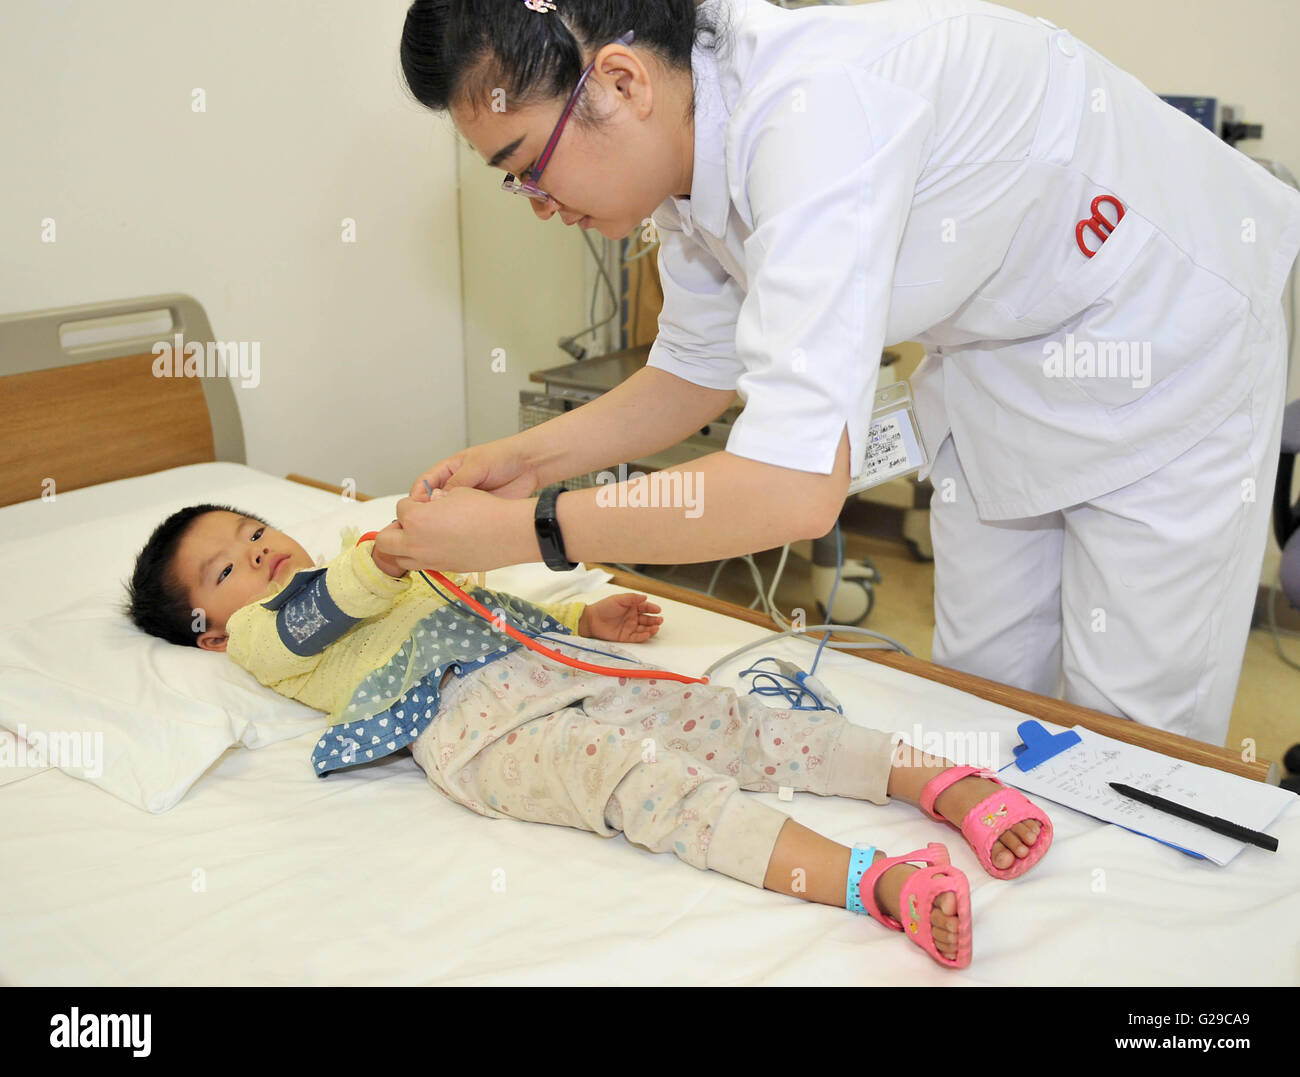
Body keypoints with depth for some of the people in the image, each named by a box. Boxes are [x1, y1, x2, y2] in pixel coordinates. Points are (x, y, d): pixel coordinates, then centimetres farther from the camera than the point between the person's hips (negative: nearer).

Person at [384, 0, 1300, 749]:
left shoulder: (820, 110, -39)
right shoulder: (685, 140, -10)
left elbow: (798, 484, -44)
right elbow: (699, 373, 6)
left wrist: (520, 531, -36)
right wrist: (529, 458, -7)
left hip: (1166, 335, -7)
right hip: (1000, 356, 8)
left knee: (1133, 729, -1)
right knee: (981, 683, 12)